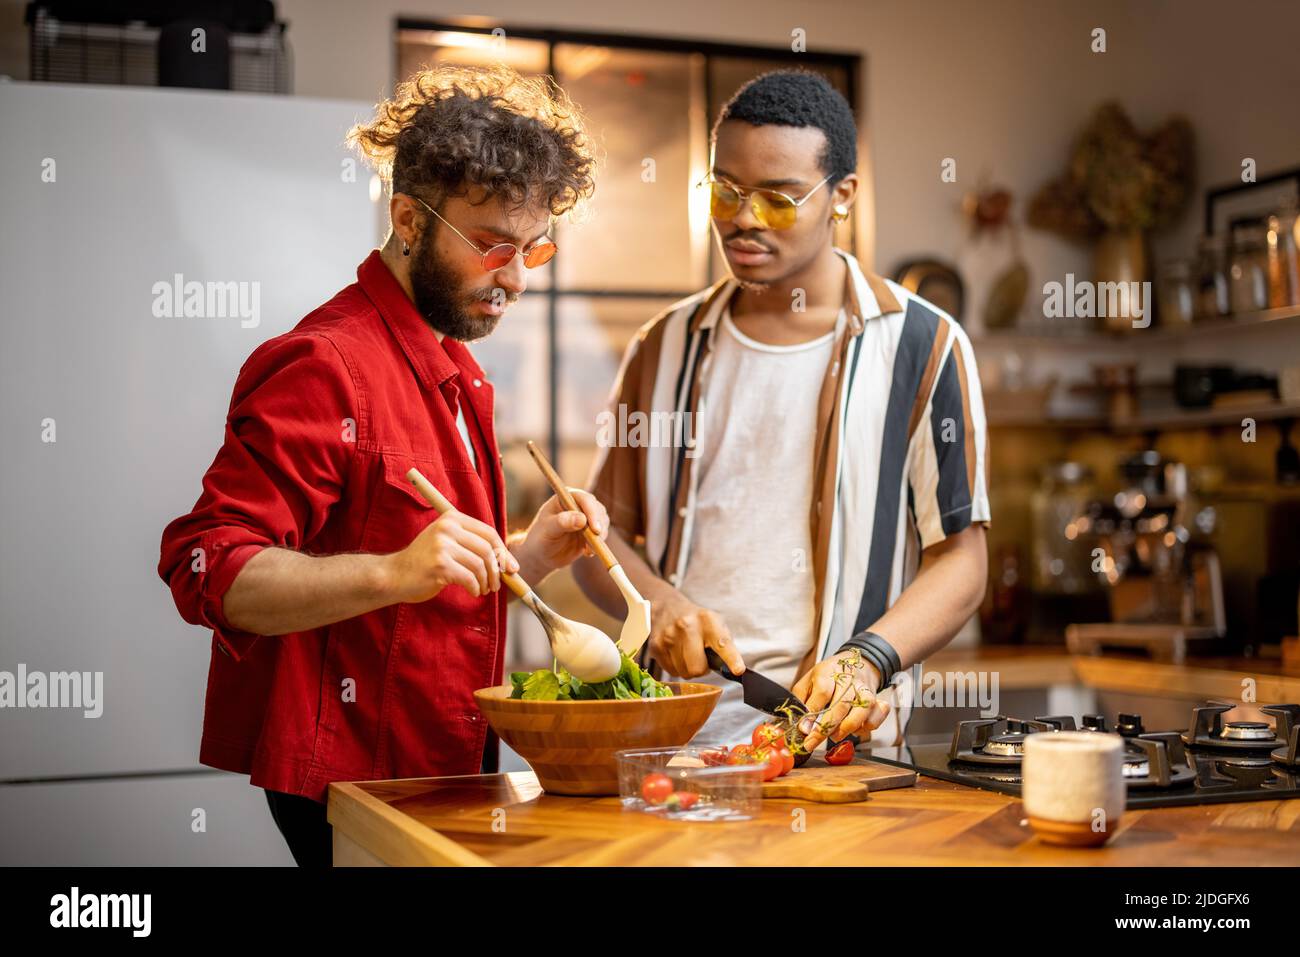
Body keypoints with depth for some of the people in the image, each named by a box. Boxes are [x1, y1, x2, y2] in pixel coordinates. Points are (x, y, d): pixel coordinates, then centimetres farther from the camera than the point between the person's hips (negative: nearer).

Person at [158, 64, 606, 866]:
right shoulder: (323, 366, -15)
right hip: (348, 784, -9)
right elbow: (209, 572, -23)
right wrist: (393, 574, -35)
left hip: (445, 770, 9)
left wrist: (529, 553, 4)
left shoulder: (457, 375, 16)